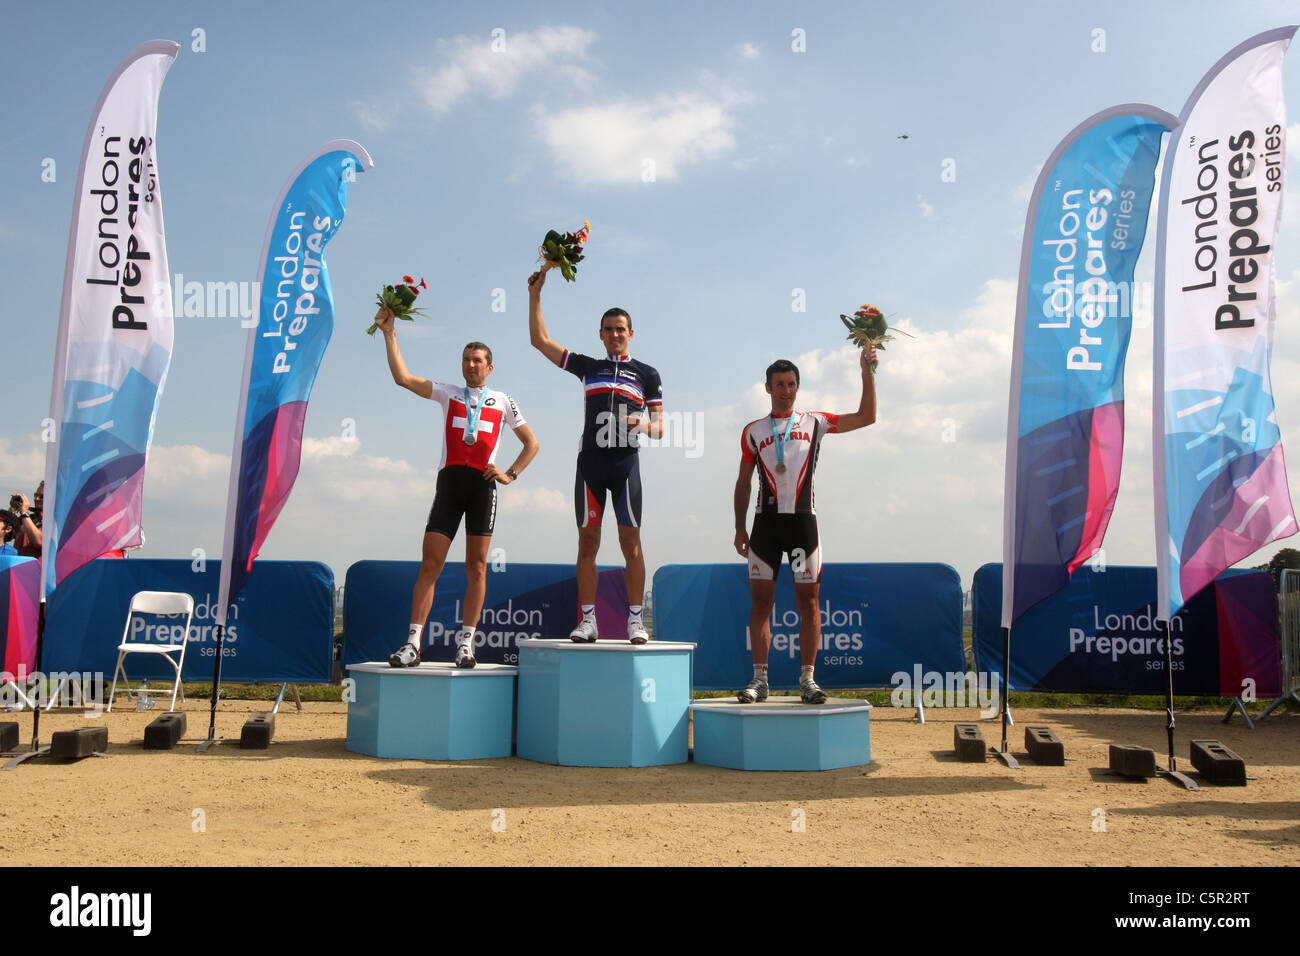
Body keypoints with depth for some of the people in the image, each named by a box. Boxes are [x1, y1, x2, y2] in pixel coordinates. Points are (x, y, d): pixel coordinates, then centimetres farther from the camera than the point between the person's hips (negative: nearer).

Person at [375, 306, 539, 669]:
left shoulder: (502, 401, 15)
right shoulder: (447, 393, 16)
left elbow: (531, 442, 20)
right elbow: (403, 378, 6)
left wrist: (511, 474, 7)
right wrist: (389, 333, 2)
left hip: (483, 483, 0)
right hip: (450, 480, 0)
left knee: (476, 566, -1)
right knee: (430, 563, -6)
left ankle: (465, 643, 4)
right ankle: (412, 644, -5)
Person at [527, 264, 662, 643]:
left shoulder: (647, 374, 11)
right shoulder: (587, 366, 16)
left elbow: (660, 427, 8)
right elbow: (539, 340, 16)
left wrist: (645, 424, -15)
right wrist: (535, 294, 9)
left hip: (625, 462, -2)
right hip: (590, 460, 2)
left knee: (630, 541, -4)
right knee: (587, 542, 0)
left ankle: (635, 619, 0)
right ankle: (587, 620, 4)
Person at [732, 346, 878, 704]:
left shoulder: (814, 423, 9)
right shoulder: (753, 431, 10)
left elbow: (866, 417, 6)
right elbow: (743, 482, 12)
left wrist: (867, 373, -2)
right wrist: (740, 528, 8)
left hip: (803, 520, 0)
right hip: (766, 521, 1)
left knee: (808, 601, -1)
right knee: (761, 600, 0)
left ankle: (807, 678, 5)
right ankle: (759, 679, 5)